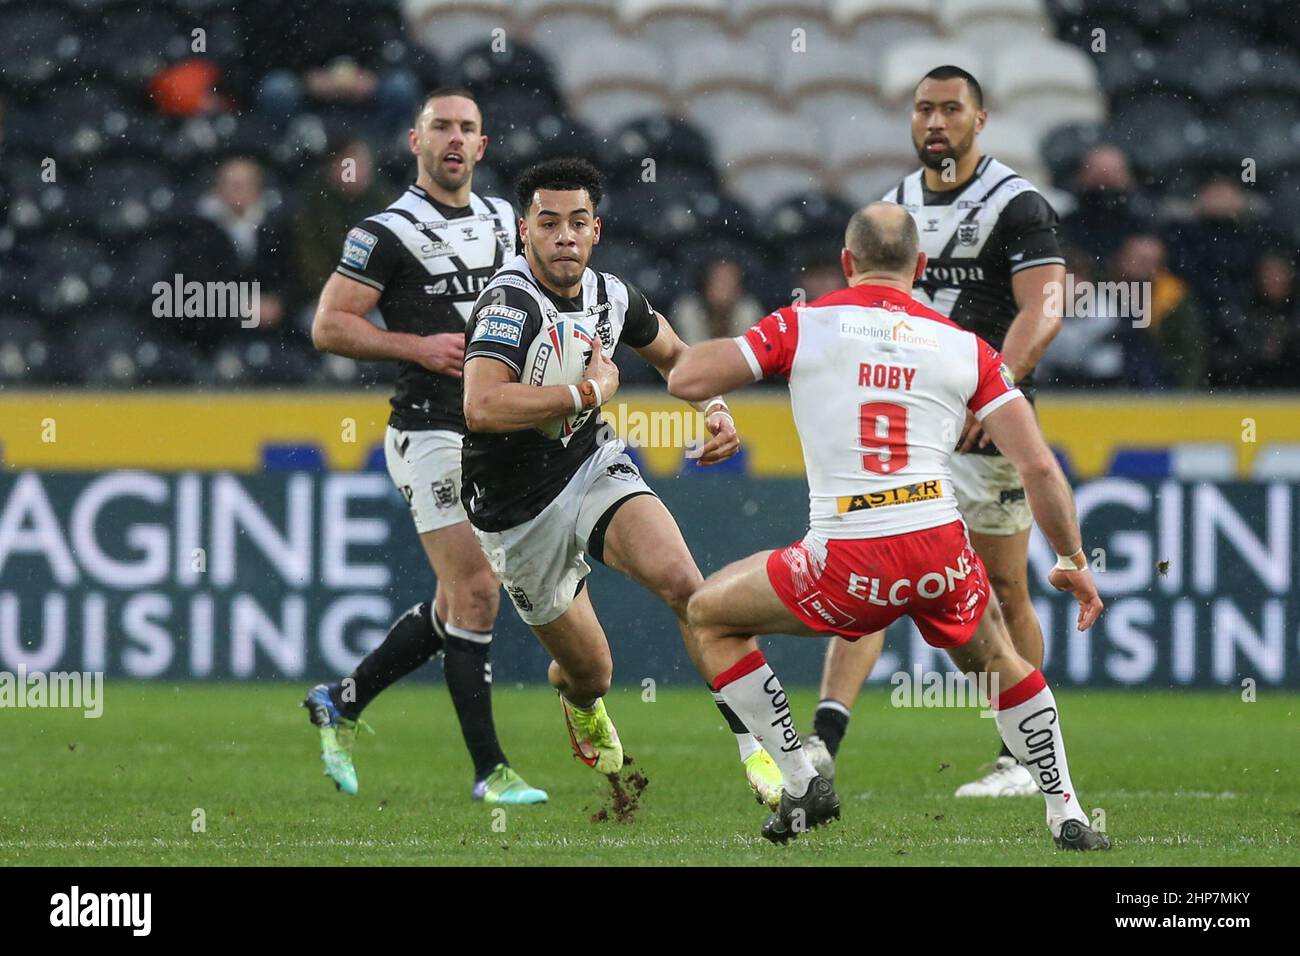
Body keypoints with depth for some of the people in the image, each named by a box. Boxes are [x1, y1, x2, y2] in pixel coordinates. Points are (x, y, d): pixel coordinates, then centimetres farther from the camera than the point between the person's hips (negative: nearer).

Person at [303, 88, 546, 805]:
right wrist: (420, 347, -16)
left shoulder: (499, 220, 14)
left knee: (458, 607, 10)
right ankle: (489, 770, -6)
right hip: (431, 430, -7)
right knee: (476, 597, -12)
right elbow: (328, 326, -9)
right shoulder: (388, 232, -7)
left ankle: (342, 701, 26)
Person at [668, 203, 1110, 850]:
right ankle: (1067, 816, 28)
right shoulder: (966, 348, 10)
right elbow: (1038, 466, 5)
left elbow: (685, 380, 1)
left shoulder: (803, 326, 4)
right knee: (996, 660, 33)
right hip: (941, 553, 3)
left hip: (845, 565, -3)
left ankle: (803, 784, 15)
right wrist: (1073, 561, 17)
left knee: (709, 616, 22)